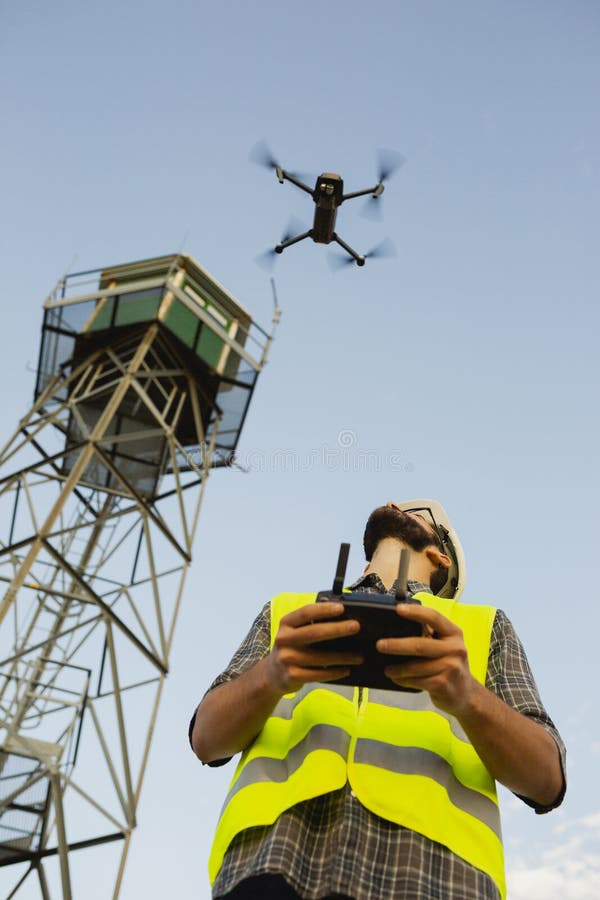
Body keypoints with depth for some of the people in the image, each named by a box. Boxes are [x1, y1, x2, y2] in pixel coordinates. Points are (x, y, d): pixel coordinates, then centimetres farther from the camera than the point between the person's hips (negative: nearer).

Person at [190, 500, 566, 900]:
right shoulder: (287, 611, 24)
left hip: (431, 860, 0)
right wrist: (268, 677, -9)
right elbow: (206, 738, 13)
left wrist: (468, 697, -10)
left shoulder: (483, 624, 22)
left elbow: (547, 780, 11)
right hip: (272, 845, 1)